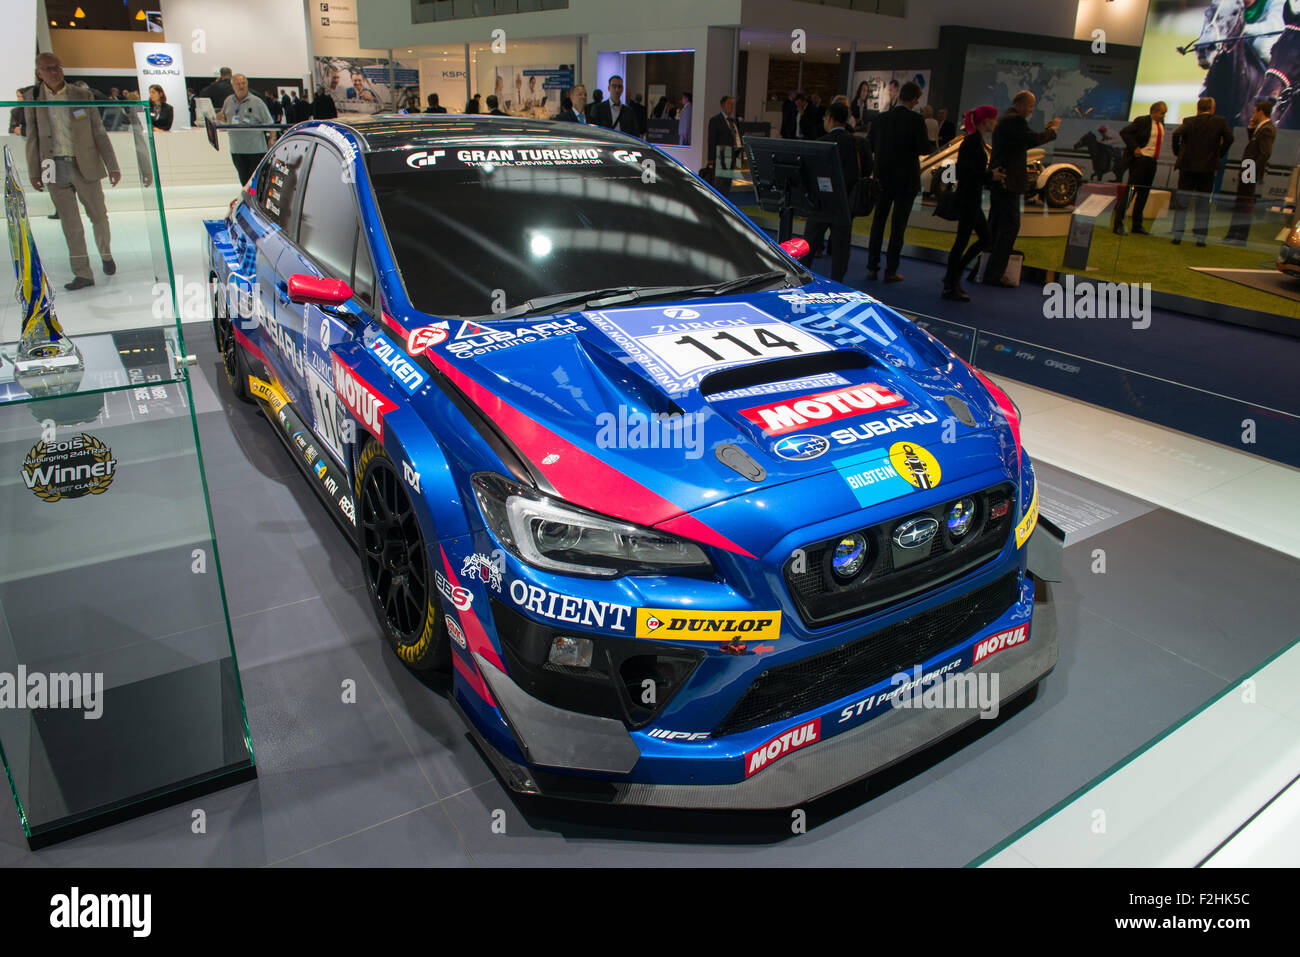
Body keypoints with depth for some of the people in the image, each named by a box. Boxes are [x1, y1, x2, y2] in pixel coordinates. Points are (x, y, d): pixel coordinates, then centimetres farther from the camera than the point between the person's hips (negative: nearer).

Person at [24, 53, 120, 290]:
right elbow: (32, 137, 8)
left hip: (85, 165, -1)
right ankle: (82, 274, 2)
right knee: (70, 223, 0)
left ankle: (106, 255, 34)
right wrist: (34, 172, 6)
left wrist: (112, 166, -3)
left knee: (98, 215, 8)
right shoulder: (33, 98, 3)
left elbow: (98, 132, 2)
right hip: (55, 168, 1)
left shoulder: (82, 94, 1)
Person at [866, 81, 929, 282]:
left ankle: (872, 267, 13)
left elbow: (872, 147, 6)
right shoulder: (916, 120, -12)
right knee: (898, 224, 3)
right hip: (906, 179, -3)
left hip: (883, 177, 4)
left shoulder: (881, 118, 0)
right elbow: (923, 149, -14)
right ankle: (891, 271, 4)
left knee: (878, 221, 13)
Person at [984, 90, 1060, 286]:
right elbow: (1033, 140, -21)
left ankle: (992, 270, 22)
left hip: (998, 180, 11)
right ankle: (995, 274, -9)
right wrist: (1053, 129, -5)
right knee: (1010, 227, -8)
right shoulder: (1015, 120, -13)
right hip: (1008, 182, -11)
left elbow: (1023, 142, 24)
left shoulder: (1004, 119, 19)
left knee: (996, 225, 15)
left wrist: (1044, 130, 18)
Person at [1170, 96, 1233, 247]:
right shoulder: (1220, 122, 3)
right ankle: (1201, 238, 4)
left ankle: (1177, 236, 2)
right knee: (1203, 205, 6)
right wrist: (1219, 154, 6)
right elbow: (1229, 138, -7)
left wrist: (1177, 152, -1)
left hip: (1187, 166, 0)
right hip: (1208, 168, 0)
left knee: (1181, 203, 6)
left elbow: (1177, 134, -14)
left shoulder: (1189, 121, 2)